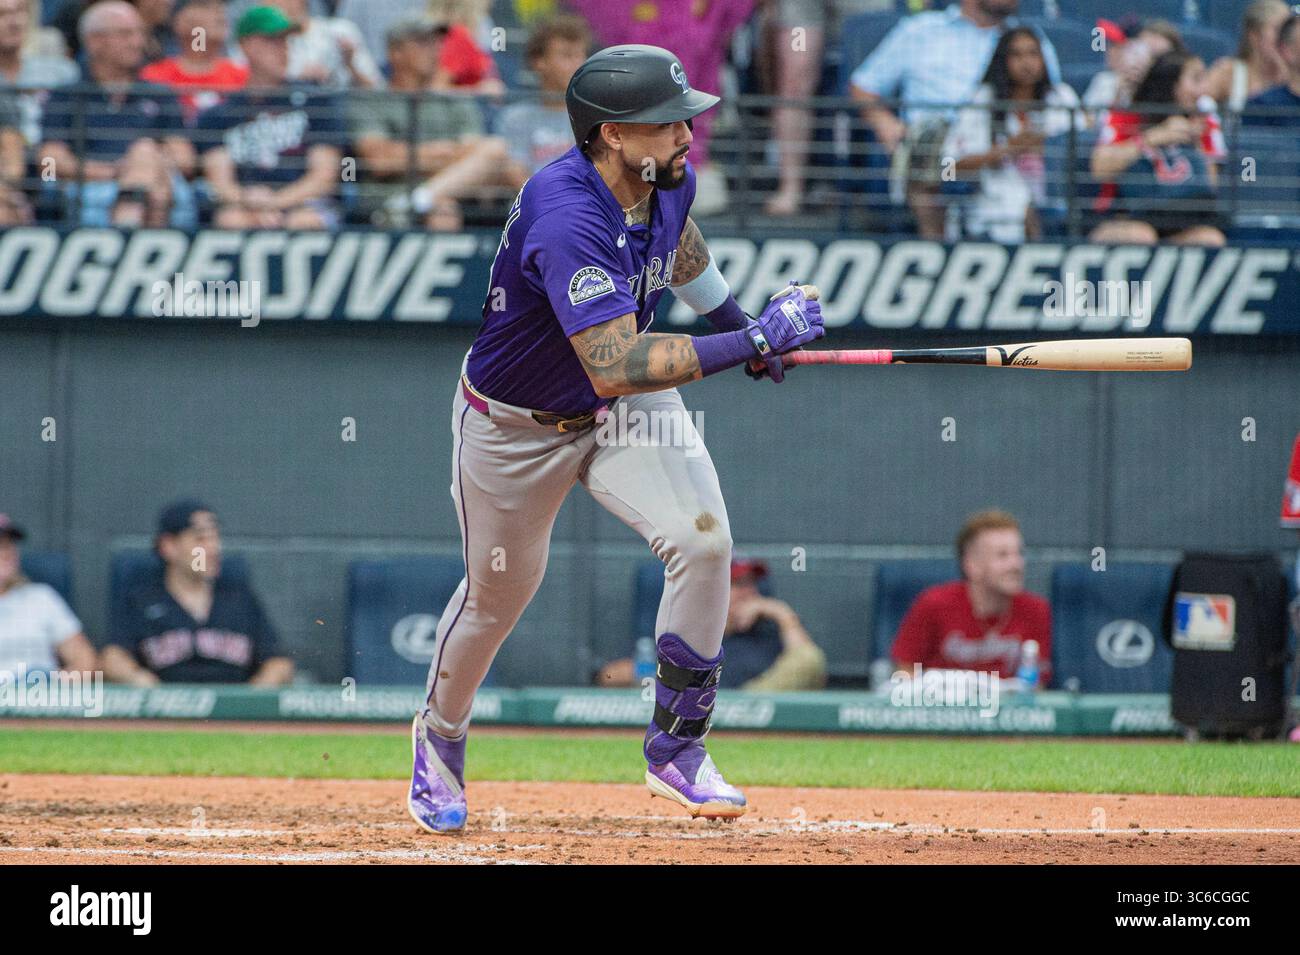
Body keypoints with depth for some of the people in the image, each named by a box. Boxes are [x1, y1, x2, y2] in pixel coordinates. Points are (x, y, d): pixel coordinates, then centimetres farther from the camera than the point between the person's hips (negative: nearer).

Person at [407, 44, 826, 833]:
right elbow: (615, 365, -45)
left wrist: (736, 318, 16)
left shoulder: (669, 178, -12)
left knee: (704, 541, -17)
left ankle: (677, 748, -1)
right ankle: (441, 737, 44)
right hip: (517, 426, -5)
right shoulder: (567, 218, -38)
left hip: (628, 411, 5)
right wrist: (752, 343, -45)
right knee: (500, 591, 13)